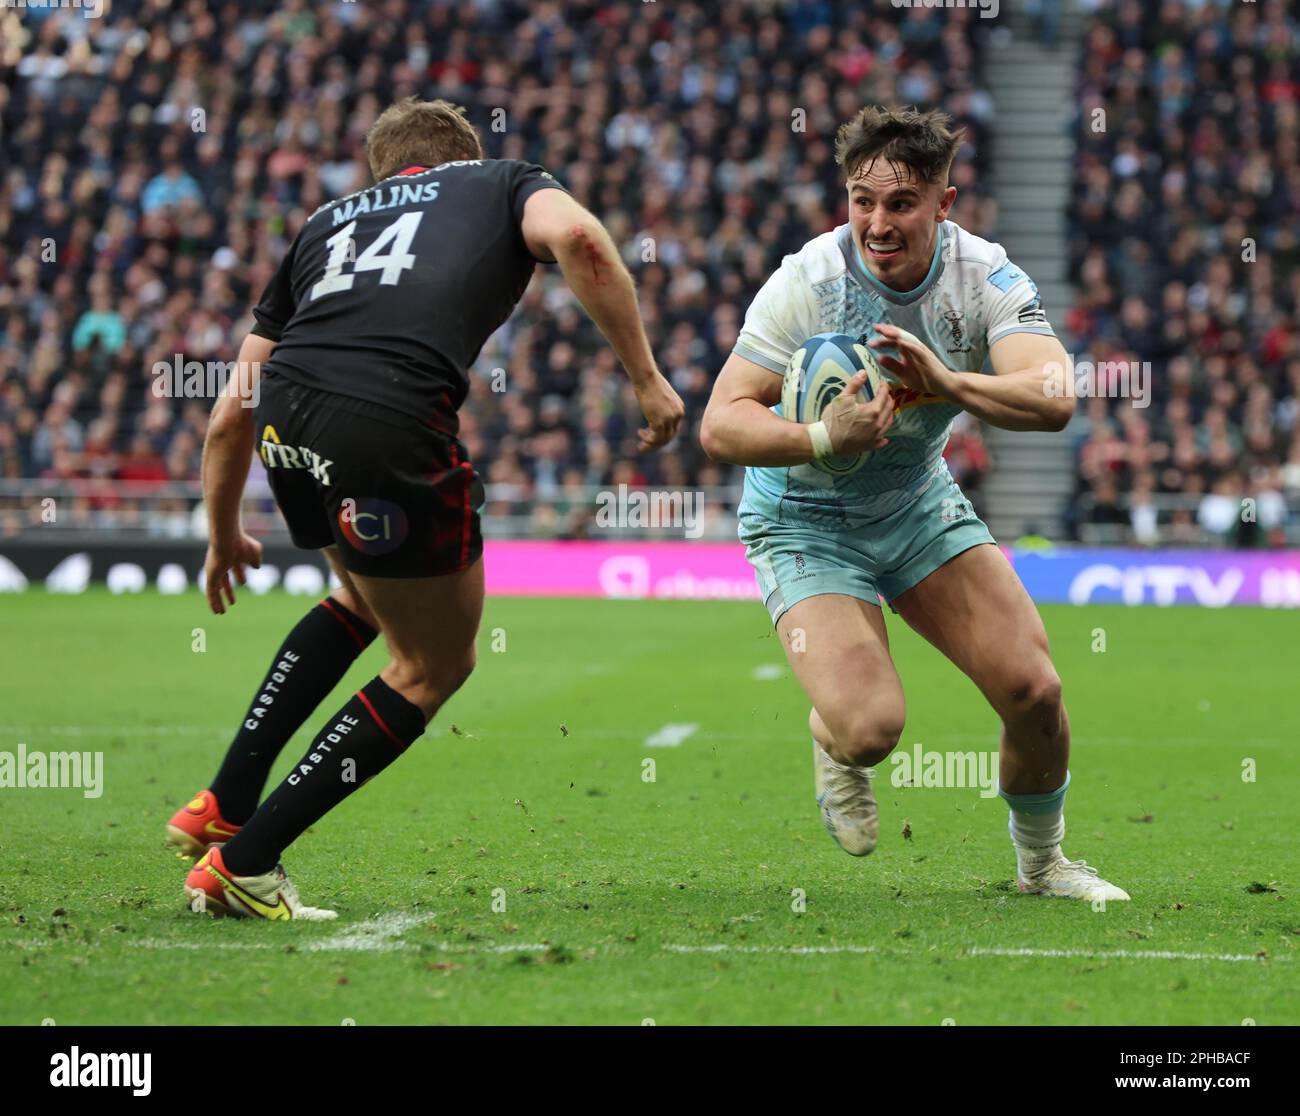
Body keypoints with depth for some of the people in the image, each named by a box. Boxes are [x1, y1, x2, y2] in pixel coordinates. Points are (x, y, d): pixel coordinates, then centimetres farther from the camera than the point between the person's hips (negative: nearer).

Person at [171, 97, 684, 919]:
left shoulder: (330, 219, 34)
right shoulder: (504, 183, 26)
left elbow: (233, 411, 31)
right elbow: (576, 236, -2)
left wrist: (224, 536, 45)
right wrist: (647, 377, 2)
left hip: (286, 415, 6)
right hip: (391, 424, -5)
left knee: (366, 601, 34)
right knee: (435, 666, 15)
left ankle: (224, 805, 29)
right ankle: (244, 862, 13)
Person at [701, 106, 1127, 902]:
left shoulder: (986, 277, -15)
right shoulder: (809, 282, -23)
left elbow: (1052, 400, -30)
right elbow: (722, 425, -25)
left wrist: (947, 383, -47)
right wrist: (824, 438, -43)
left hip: (920, 502, 4)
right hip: (806, 521, -4)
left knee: (1033, 691, -7)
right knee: (871, 728, -22)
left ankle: (1042, 861, 22)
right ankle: (833, 744, 18)